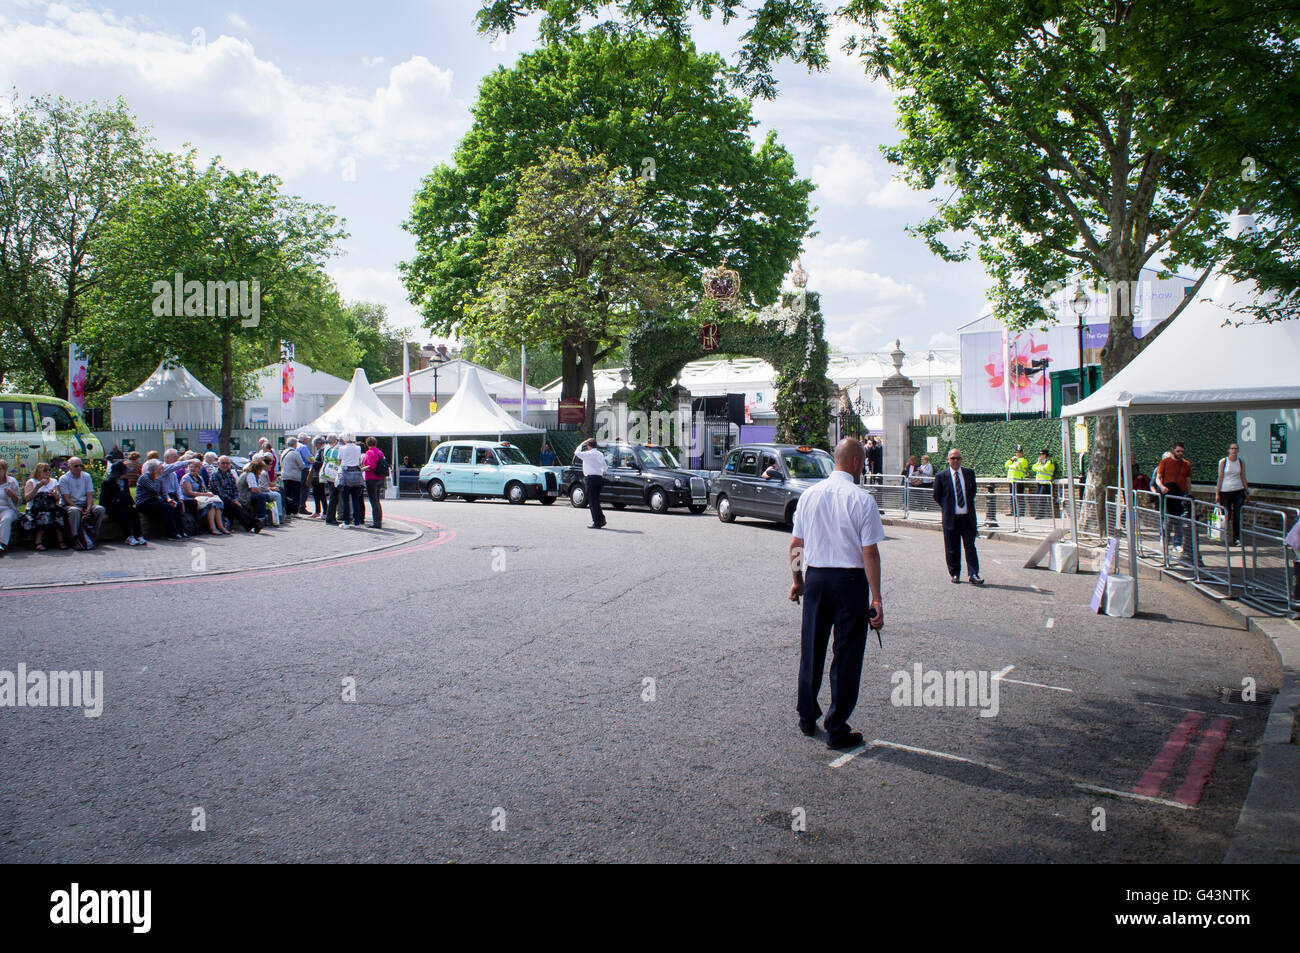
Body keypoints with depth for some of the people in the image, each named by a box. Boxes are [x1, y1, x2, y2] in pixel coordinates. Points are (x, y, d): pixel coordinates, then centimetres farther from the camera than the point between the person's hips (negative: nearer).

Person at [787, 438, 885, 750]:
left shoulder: (809, 494, 3)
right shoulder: (862, 500, -12)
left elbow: (795, 544, 9)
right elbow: (870, 552, -13)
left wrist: (797, 579, 21)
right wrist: (876, 599, -9)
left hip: (815, 577, 5)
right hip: (851, 580, -5)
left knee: (811, 649, 17)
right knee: (846, 655, 5)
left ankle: (807, 718, 30)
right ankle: (836, 729, 11)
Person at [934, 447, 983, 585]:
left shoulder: (969, 473, 6)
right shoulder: (941, 476, -2)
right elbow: (937, 496, 7)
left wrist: (969, 505, 14)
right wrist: (947, 507, 5)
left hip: (968, 517, 2)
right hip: (951, 518, -1)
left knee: (970, 546, 0)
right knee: (952, 549, 5)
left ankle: (974, 574, 1)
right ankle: (955, 574, 17)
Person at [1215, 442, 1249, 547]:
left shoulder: (1241, 462, 7)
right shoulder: (1223, 462, -1)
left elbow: (1243, 478, 12)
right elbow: (1220, 478, -1)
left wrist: (1247, 491, 9)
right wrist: (1217, 494, -3)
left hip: (1238, 491, 2)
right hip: (1225, 491, -2)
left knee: (1237, 516, -2)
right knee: (1226, 516, 0)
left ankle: (1236, 538, 5)